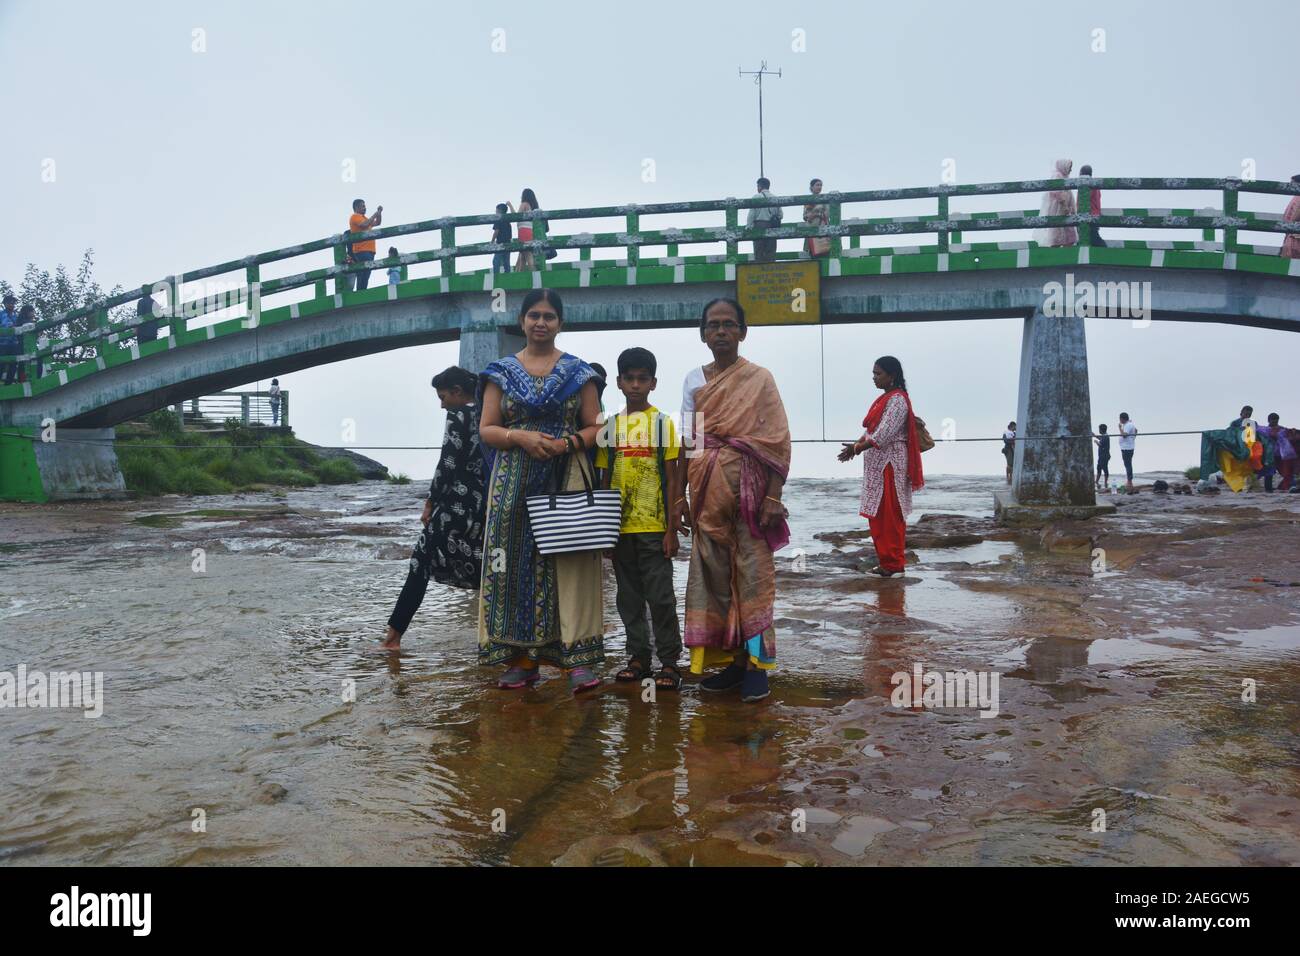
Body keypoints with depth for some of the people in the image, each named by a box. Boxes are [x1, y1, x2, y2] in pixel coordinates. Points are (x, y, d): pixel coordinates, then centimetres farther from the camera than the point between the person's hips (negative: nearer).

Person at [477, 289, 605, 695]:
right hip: (513, 483, 1)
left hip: (567, 480, -1)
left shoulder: (578, 372, 9)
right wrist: (520, 437, -13)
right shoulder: (502, 371, 10)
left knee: (570, 562, -7)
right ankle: (521, 657, 7)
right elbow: (486, 429, 6)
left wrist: (569, 442, -12)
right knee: (516, 563, -1)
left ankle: (576, 657, -6)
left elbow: (596, 427, 7)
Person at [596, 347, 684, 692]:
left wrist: (672, 529, -8)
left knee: (660, 595, -1)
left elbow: (673, 480, -3)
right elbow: (604, 479, 12)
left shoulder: (663, 423, -1)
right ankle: (638, 656, 22)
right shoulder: (610, 427, 8)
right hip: (619, 527, 4)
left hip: (654, 527, -4)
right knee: (628, 595, 11)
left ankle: (669, 661, 8)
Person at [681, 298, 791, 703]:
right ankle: (730, 657, 16)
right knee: (713, 571, 6)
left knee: (753, 571, -2)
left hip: (749, 485, -4)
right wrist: (679, 497, 6)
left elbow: (777, 441, -5)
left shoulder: (759, 378, -1)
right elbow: (687, 443, 11)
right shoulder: (694, 381, 11)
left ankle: (757, 662, 6)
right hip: (706, 489, 4)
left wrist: (773, 497, -12)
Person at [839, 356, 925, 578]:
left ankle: (893, 563, 2)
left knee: (889, 515, -5)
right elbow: (871, 430, 15)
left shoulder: (897, 400, -14)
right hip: (877, 463, 10)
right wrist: (856, 445, 0)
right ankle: (886, 560, 19)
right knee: (878, 514, 12)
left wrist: (857, 448, -20)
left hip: (889, 464, -10)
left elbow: (883, 435, -21)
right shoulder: (884, 398, 17)